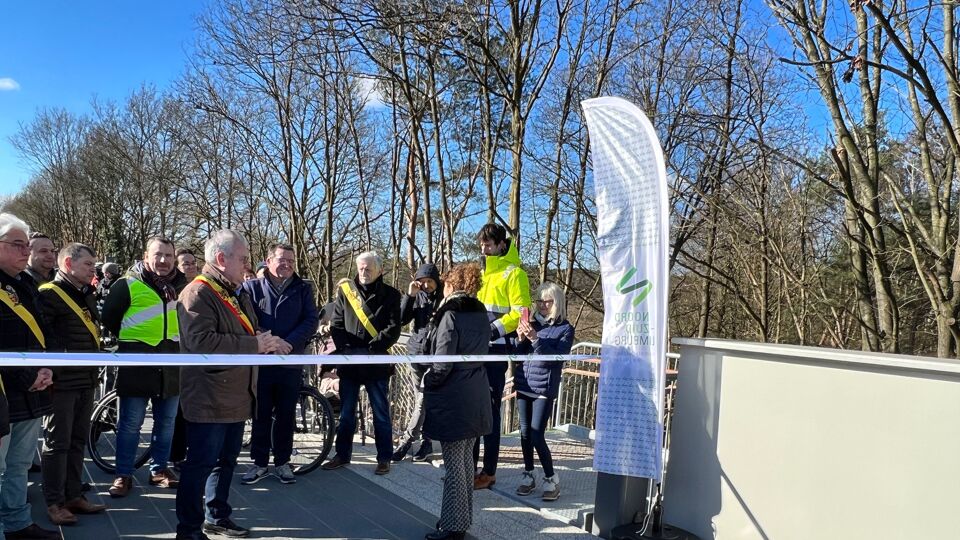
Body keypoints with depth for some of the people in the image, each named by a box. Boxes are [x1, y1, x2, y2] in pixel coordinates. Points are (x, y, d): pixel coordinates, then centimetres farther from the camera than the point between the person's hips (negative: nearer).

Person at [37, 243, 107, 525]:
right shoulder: (50, 294, -11)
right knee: (57, 443, 2)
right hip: (62, 383, -8)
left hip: (86, 381, 8)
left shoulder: (86, 295, 15)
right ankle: (54, 502, 12)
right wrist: (48, 371, -18)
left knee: (77, 442, 14)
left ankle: (74, 496, 24)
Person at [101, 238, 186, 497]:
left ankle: (159, 469, 25)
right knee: (130, 423, 2)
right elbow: (109, 317, 3)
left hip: (172, 363, 4)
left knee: (166, 422, 12)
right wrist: (128, 341, 8)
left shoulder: (181, 286, 8)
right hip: (137, 364, -4)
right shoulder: (128, 285, -5)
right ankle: (123, 474, 14)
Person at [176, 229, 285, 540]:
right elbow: (201, 341, -28)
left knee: (227, 460, 18)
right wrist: (254, 345, -23)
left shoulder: (238, 293, 16)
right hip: (209, 398, -9)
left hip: (236, 395, 9)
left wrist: (268, 343, 2)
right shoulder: (198, 293, -14)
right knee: (200, 463, 0)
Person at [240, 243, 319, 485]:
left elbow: (312, 320, -2)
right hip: (260, 362, -1)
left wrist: (290, 342, -16)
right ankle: (259, 462, 20)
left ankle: (282, 462, 22)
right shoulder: (252, 287, 1)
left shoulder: (303, 289, 5)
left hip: (291, 363, 1)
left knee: (286, 415, 9)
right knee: (261, 415, 8)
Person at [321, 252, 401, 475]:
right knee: (346, 412, 13)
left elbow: (393, 329, -8)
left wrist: (369, 350, -17)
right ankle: (342, 454, 26)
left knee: (381, 413, 6)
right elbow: (336, 325, 4)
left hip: (377, 364, -2)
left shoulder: (390, 295, -1)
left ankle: (384, 458, 16)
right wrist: (345, 349, -11)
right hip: (348, 363, 3)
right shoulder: (345, 290, 5)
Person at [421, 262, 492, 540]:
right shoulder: (481, 315, 7)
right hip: (476, 397, 8)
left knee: (454, 465, 1)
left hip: (453, 400, -8)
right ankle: (463, 517, 28)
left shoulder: (450, 316, -16)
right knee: (466, 460, 17)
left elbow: (442, 364, -19)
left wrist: (427, 381, -1)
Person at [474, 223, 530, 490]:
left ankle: (489, 472, 8)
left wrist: (493, 329, -22)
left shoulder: (513, 273, -6)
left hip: (496, 349, -7)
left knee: (490, 410, -2)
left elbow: (521, 313, -14)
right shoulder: (482, 270, 18)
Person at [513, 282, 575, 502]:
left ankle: (551, 479, 9)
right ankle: (528, 476, 22)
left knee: (536, 435, -7)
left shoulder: (565, 329, -2)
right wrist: (521, 339, -10)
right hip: (523, 385, 5)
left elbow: (556, 358, -15)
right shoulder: (532, 323, 9)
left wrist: (535, 339, -24)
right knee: (525, 432, 8)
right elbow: (517, 356, 9)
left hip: (544, 388, -4)